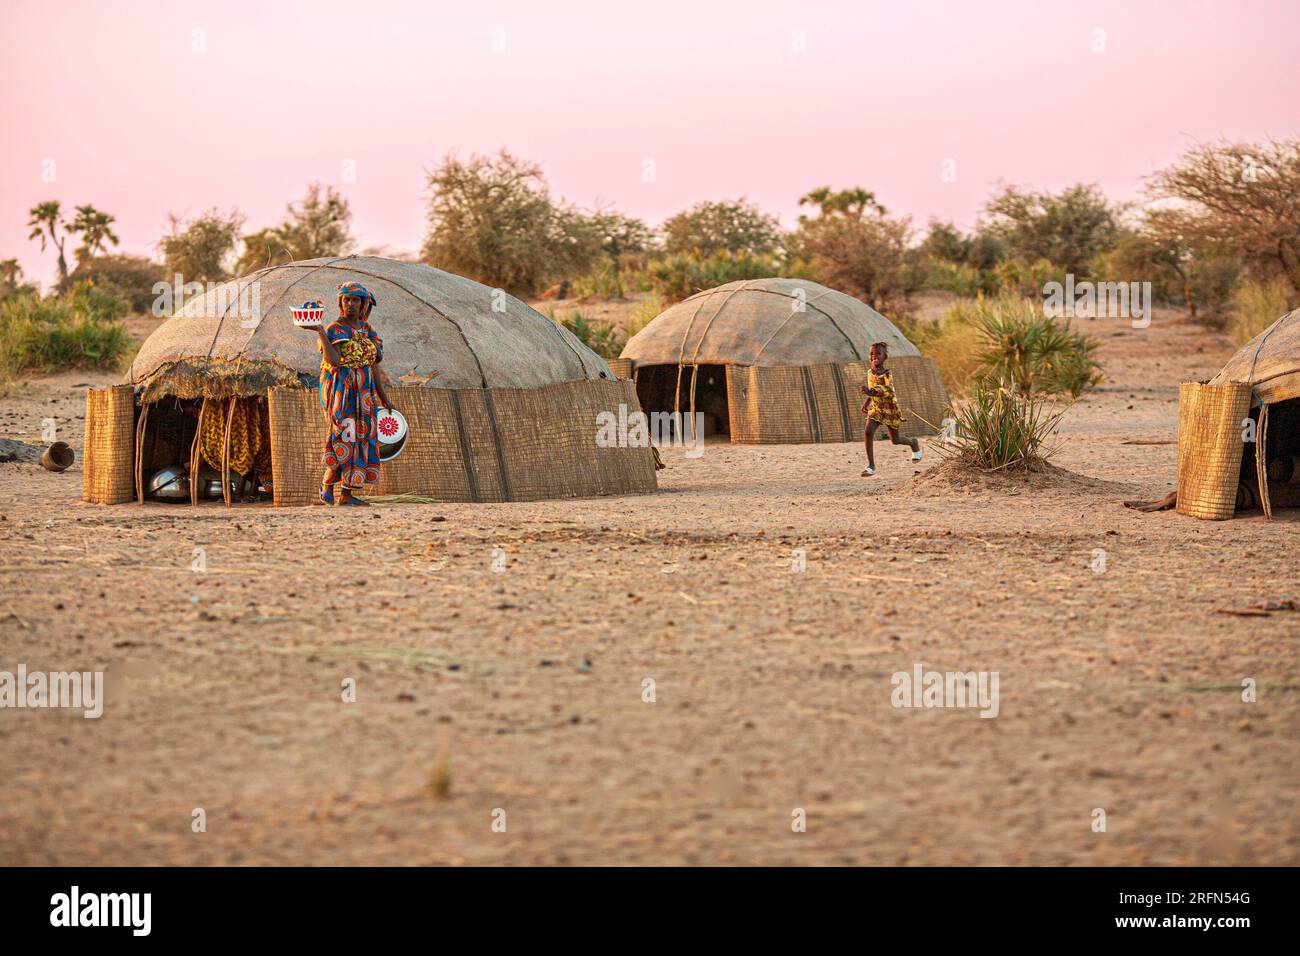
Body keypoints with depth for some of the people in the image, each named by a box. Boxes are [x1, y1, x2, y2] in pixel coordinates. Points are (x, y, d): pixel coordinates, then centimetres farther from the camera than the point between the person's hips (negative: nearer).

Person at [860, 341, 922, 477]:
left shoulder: (886, 374, -18)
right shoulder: (870, 372, 2)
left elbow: (888, 391, -32)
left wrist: (870, 392, -45)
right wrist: (867, 402, 12)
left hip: (890, 409, -5)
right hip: (876, 408, 5)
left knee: (895, 440, 8)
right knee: (868, 432, -20)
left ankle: (913, 443, 44)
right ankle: (871, 466, -16)